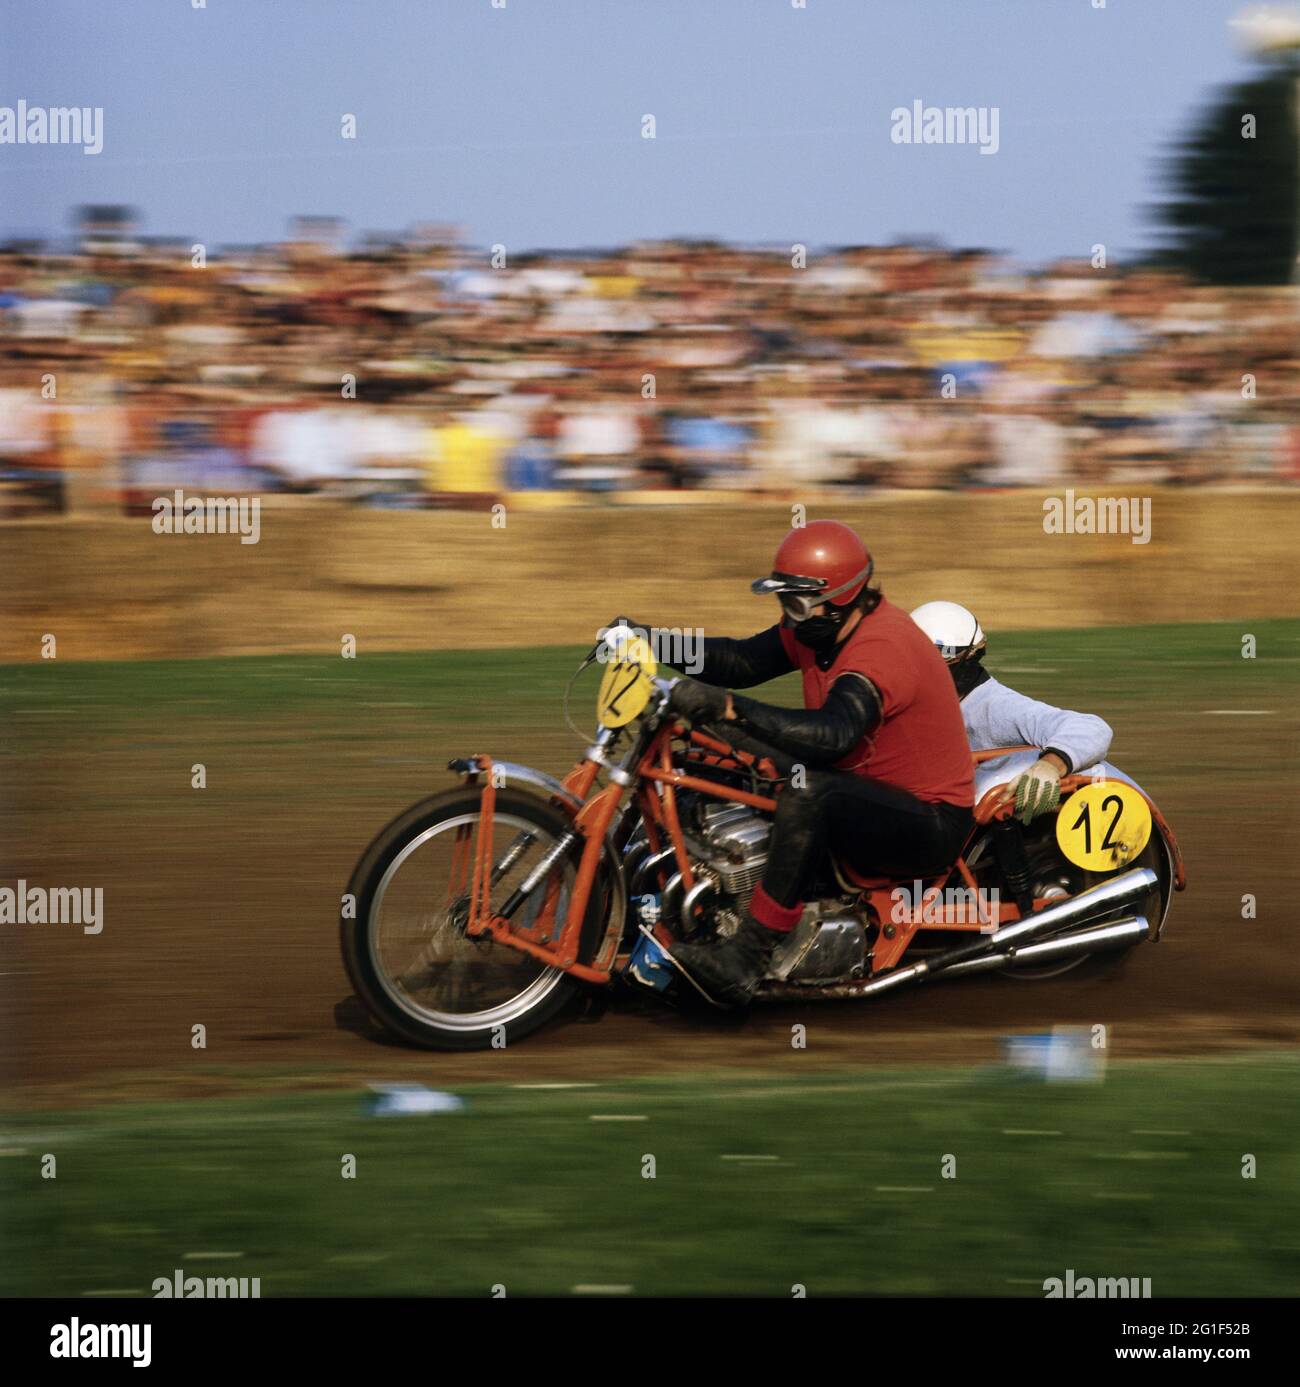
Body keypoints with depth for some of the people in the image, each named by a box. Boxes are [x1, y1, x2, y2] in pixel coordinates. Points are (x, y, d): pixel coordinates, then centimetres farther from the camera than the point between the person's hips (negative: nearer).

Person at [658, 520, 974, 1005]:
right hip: (869, 795, 10)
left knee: (809, 788, -36)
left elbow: (833, 734, -42)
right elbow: (742, 661, 2)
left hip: (932, 823, -10)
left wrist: (730, 707, -49)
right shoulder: (819, 626, 3)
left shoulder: (882, 646, -27)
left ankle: (744, 961, -35)